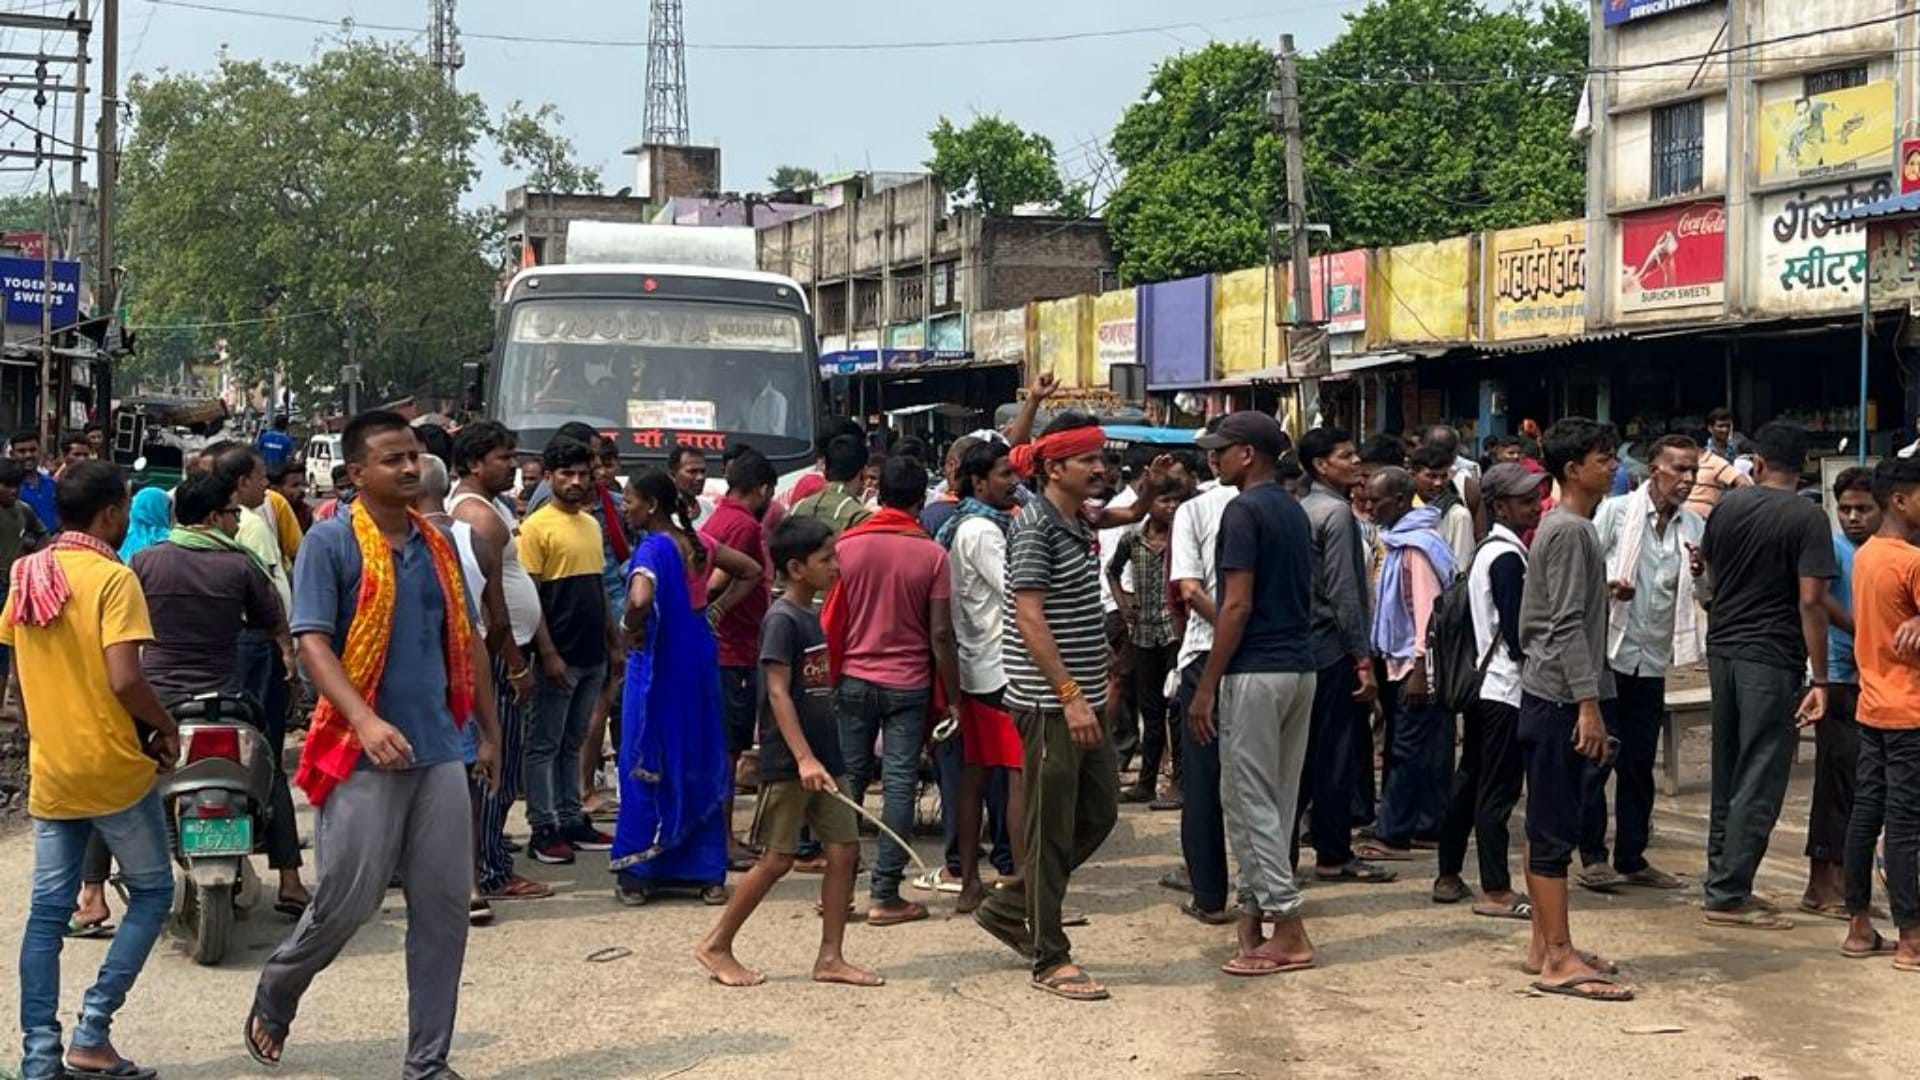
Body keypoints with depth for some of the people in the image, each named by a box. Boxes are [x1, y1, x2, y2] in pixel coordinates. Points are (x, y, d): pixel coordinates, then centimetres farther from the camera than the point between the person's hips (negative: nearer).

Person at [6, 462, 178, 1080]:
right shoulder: (113, 578, -14)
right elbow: (124, 679, -22)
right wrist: (165, 726, -6)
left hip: (49, 771, 6)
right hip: (113, 769, -6)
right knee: (152, 892, 9)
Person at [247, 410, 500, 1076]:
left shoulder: (437, 543, 12)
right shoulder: (331, 542, -6)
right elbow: (312, 642, -14)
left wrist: (490, 733, 18)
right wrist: (365, 720, -27)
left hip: (440, 750, 6)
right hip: (364, 754, -5)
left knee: (445, 907, 4)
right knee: (348, 902, 0)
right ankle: (273, 997, 30)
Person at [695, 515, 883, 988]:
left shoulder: (811, 617, 13)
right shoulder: (782, 619, -13)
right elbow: (778, 692, -19)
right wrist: (803, 758, -26)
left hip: (824, 758, 8)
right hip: (787, 763, -8)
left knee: (844, 851, 4)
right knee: (778, 859, -3)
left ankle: (831, 958, 10)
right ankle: (715, 946, 11)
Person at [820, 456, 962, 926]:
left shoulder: (847, 545, -2)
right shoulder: (931, 553, -7)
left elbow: (830, 620, 2)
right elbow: (940, 634, -8)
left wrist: (833, 674, 15)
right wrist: (952, 698, -1)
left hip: (854, 679, 2)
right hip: (908, 684, -2)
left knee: (851, 779, 12)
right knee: (899, 785, 0)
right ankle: (885, 895, -1)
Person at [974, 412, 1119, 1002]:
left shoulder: (1078, 526, 15)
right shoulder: (1035, 527, -14)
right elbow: (1030, 620, -21)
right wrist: (1070, 695, -24)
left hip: (1081, 696, 9)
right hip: (1049, 702, -9)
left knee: (1098, 813, 14)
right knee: (1052, 829, -2)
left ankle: (1009, 909, 26)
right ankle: (1050, 958, 7)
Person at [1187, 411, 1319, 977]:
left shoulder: (1244, 511, -12)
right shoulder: (1295, 511, 15)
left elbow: (1238, 605, -17)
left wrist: (1206, 687, -14)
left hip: (1256, 671, -9)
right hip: (1300, 666, 9)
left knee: (1250, 800, -4)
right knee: (1278, 798, 12)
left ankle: (1288, 930, -4)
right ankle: (1257, 907, 18)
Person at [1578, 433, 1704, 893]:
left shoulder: (1695, 527, 6)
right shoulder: (1616, 512, -6)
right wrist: (1607, 585, -24)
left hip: (1653, 660, 5)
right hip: (1608, 652, -4)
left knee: (1639, 764, 11)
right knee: (1597, 758, -2)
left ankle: (1631, 857, 19)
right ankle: (1593, 856, 7)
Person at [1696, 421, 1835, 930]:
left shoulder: (1728, 506, 6)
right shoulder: (1807, 518, -10)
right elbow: (1810, 602, -16)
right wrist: (1819, 679, -14)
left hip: (1722, 649, 6)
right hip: (1772, 658, -6)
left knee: (1728, 774, 15)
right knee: (1760, 781, -1)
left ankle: (1725, 882, 20)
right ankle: (1727, 895, -2)